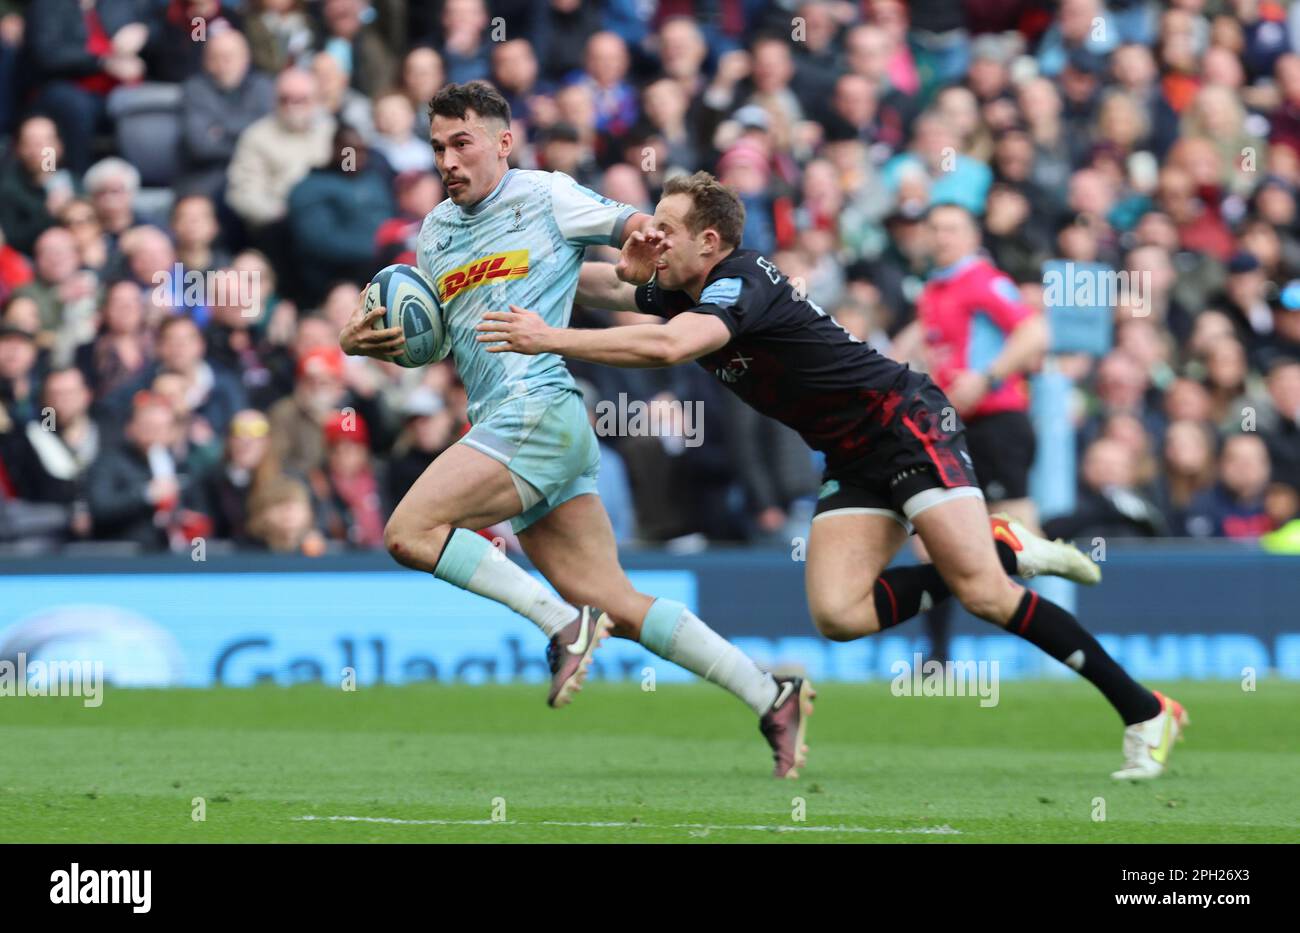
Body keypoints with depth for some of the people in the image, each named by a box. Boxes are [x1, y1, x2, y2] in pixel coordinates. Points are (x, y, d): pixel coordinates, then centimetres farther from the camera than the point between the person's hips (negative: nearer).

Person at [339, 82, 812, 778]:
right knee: (614, 604, 0)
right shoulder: (436, 232, 21)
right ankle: (770, 699, 1)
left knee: (410, 531, -20)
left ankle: (562, 622, -14)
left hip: (540, 407, -7)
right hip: (502, 424, 7)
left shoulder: (546, 197, 2)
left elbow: (645, 232, 6)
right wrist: (364, 341, 8)